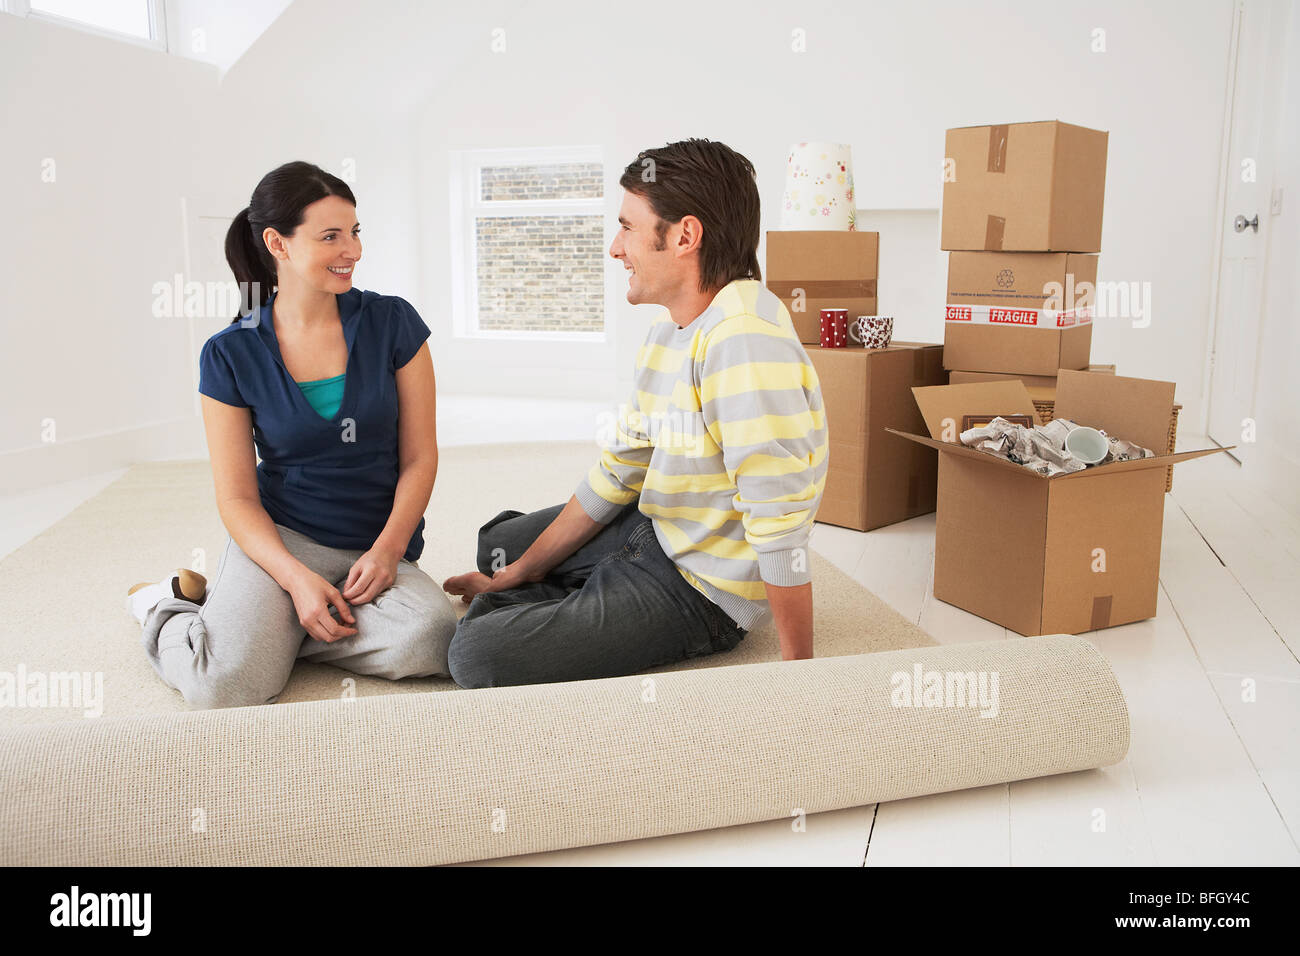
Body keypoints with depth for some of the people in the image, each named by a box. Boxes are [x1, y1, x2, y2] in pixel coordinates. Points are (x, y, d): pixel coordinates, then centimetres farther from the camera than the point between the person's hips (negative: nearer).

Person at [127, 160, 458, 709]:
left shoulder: (392, 323, -1)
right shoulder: (230, 355, -2)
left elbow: (419, 458, 1)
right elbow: (237, 498, -2)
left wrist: (387, 550, -13)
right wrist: (298, 579, -17)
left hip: (377, 545, 2)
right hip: (280, 537, -1)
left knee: (432, 639, -31)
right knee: (226, 685, -26)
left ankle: (263, 633, -5)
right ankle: (166, 610, 11)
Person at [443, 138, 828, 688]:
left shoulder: (744, 339, -30)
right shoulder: (667, 332, 3)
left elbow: (780, 524, -31)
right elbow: (617, 472, 7)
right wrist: (514, 576, 8)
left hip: (700, 590, -9)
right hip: (649, 530, 10)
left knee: (476, 654, -20)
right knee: (498, 540, 26)